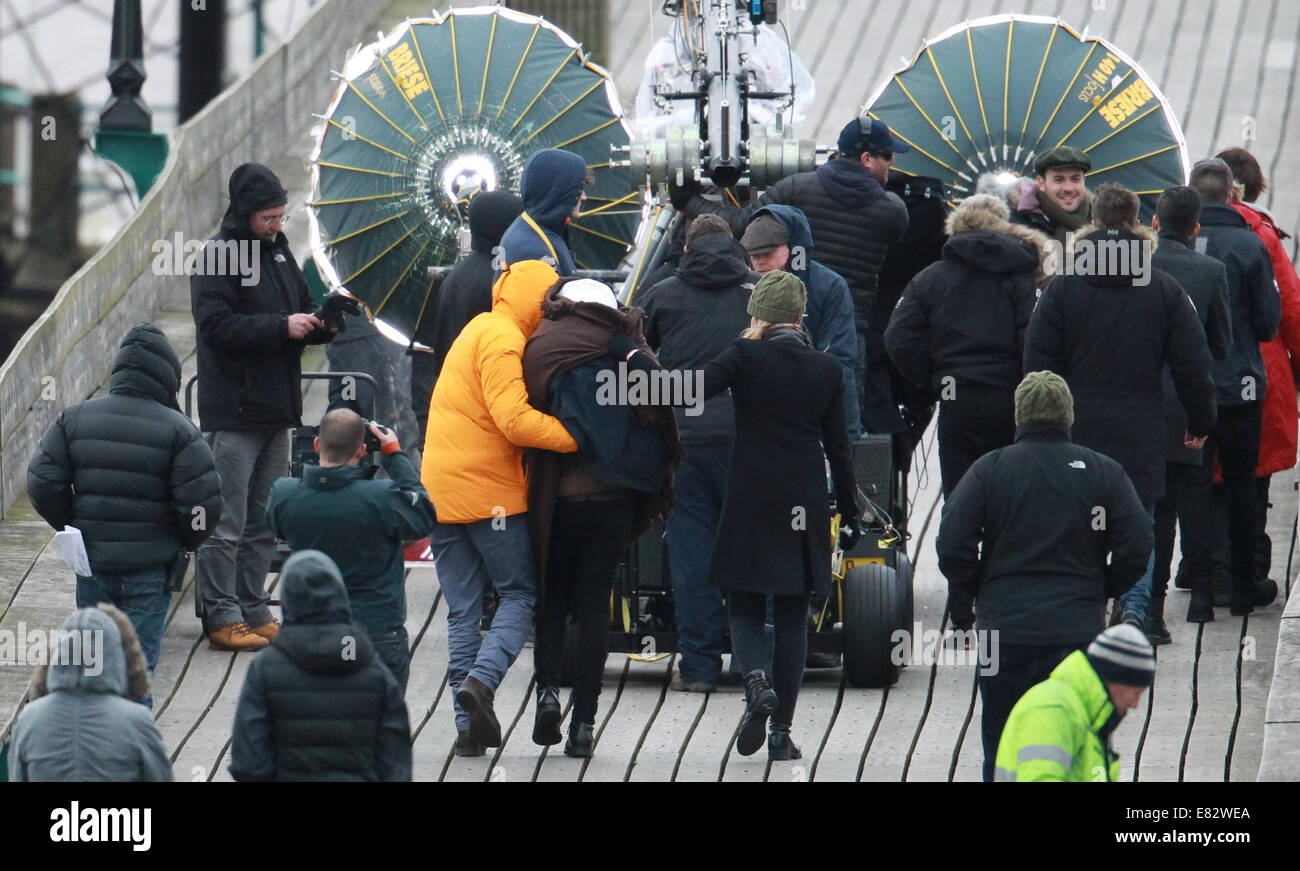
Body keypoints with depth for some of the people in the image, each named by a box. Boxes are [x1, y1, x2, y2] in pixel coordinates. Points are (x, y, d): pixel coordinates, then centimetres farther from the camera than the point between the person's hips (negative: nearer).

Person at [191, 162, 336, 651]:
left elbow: (299, 314, 22)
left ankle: (254, 613, 18)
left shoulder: (279, 252, 15)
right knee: (226, 524, -6)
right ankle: (224, 619, -4)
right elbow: (218, 326, -19)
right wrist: (282, 327, -21)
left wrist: (322, 324, 0)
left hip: (276, 410, 8)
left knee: (263, 524, 12)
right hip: (232, 414, -8)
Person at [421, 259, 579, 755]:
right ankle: (482, 680, -19)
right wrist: (580, 438, -18)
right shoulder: (502, 340, -12)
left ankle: (469, 727, 5)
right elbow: (514, 420, -22)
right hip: (491, 493, -8)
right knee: (520, 594, 3)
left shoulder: (479, 330, 19)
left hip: (440, 490, 8)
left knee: (462, 611, 8)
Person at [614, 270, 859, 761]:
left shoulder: (747, 357, -8)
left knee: (744, 609, 11)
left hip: (752, 504, -2)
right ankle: (782, 732, 4)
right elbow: (838, 449, 6)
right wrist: (849, 513, 14)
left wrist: (628, 353, -7)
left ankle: (757, 679, -20)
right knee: (791, 618, 8)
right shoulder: (826, 370, 3)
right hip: (806, 510, 3)